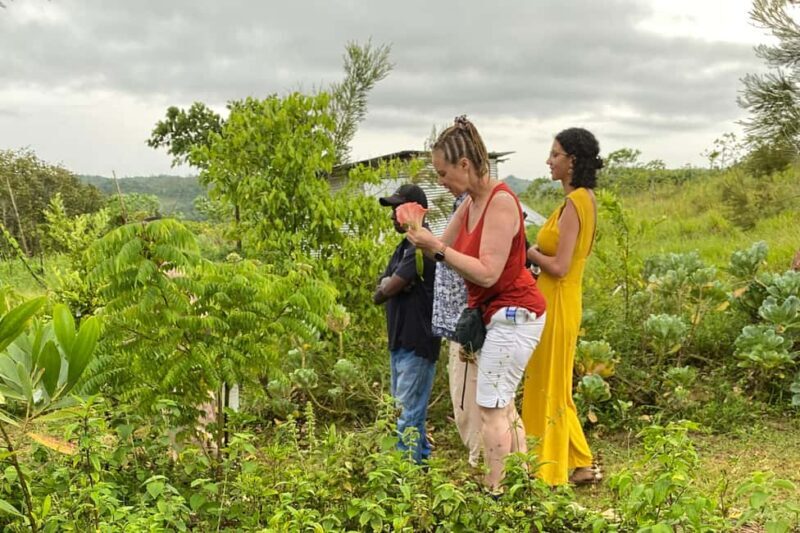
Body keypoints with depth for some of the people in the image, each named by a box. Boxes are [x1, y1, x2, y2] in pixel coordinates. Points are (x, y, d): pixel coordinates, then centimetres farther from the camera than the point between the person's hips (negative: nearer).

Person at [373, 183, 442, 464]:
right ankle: (422, 458, 30)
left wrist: (386, 287, 1)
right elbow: (383, 287, 8)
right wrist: (391, 285, -13)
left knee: (409, 412, -6)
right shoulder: (404, 246, 15)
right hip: (401, 340, 10)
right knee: (405, 407, 18)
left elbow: (386, 290, -21)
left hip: (417, 342, -10)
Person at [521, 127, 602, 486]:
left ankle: (550, 472, 15)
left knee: (548, 385, 2)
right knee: (554, 385, 18)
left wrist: (531, 253, -6)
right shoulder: (587, 199, 11)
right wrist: (539, 251, 5)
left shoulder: (573, 203, -18)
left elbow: (559, 266, -22)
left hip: (556, 304, -10)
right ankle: (580, 464, 26)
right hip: (563, 299, 10)